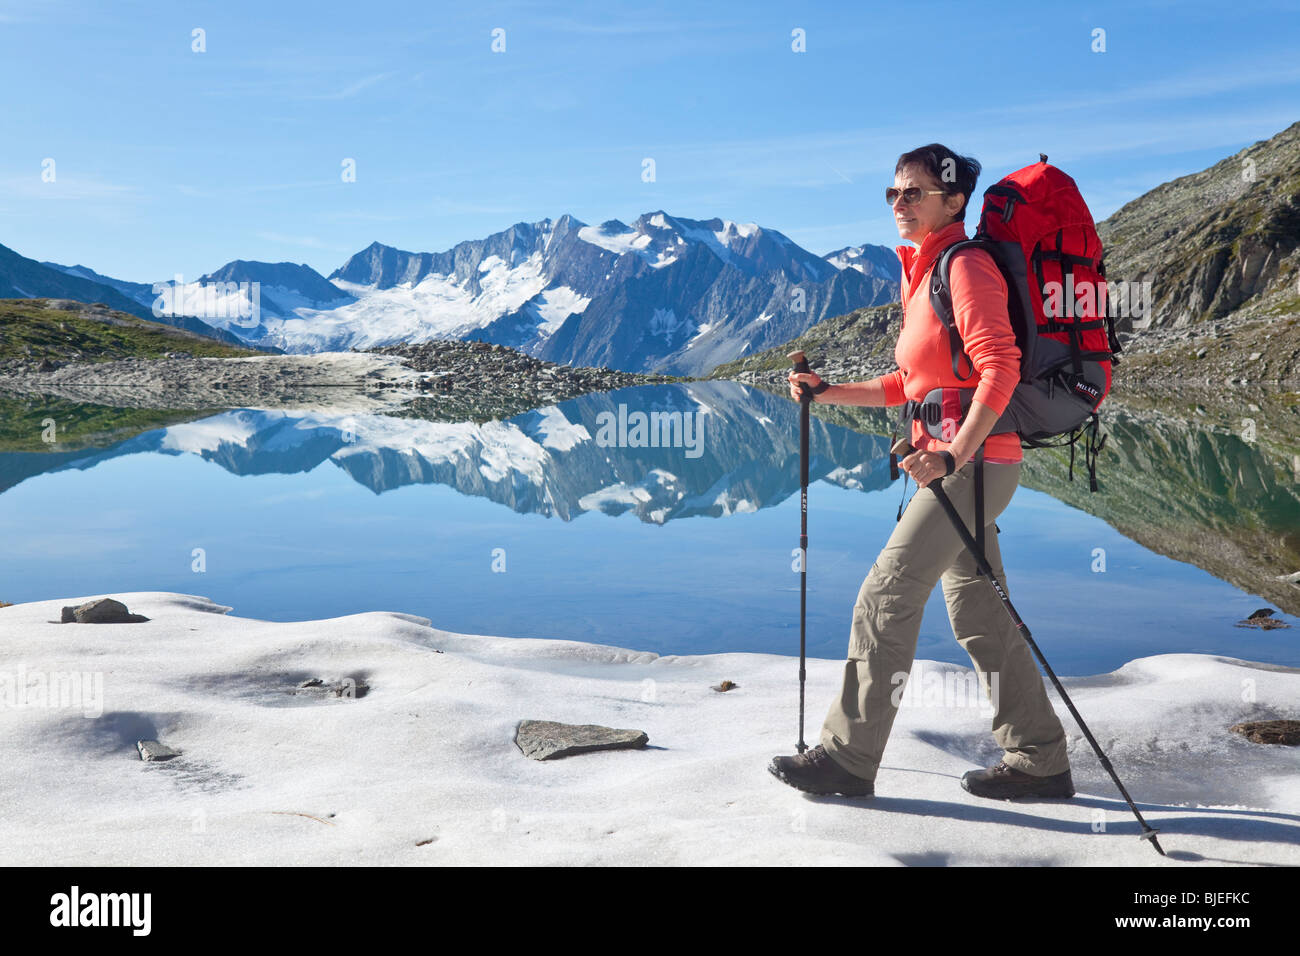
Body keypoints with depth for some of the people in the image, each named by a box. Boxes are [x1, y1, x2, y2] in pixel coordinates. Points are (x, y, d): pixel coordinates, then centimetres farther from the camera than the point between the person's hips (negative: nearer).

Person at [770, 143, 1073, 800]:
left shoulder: (965, 265, -11)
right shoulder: (922, 273, 18)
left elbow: (1000, 368, -22)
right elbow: (908, 385, 21)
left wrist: (953, 454, -30)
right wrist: (826, 393, 14)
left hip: (974, 462, -10)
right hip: (953, 460, 10)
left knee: (886, 598, -7)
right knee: (977, 610, 12)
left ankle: (849, 757, 4)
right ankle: (1040, 762, 21)